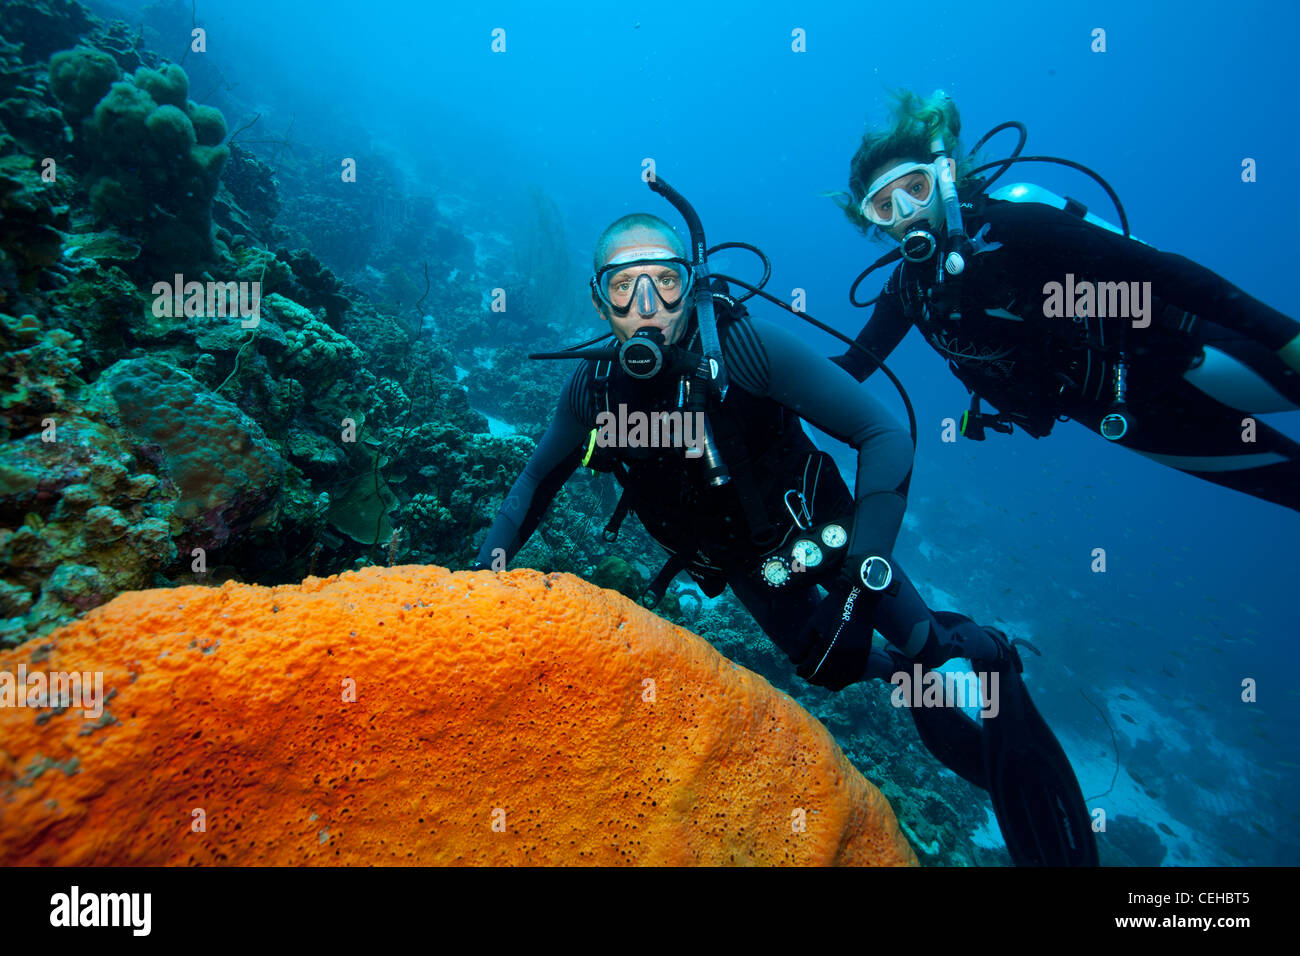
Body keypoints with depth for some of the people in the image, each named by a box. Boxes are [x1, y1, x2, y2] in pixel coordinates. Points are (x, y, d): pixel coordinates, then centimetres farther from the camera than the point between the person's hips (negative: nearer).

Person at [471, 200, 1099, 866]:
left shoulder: (744, 345, -32)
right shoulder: (593, 388, -18)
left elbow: (885, 434, -31)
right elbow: (538, 478, 1)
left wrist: (865, 570, -38)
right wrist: (487, 564, -10)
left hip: (814, 529, -3)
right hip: (741, 563, 4)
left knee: (924, 645, -10)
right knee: (828, 665, 11)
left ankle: (983, 650, 23)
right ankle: (903, 669, 41)